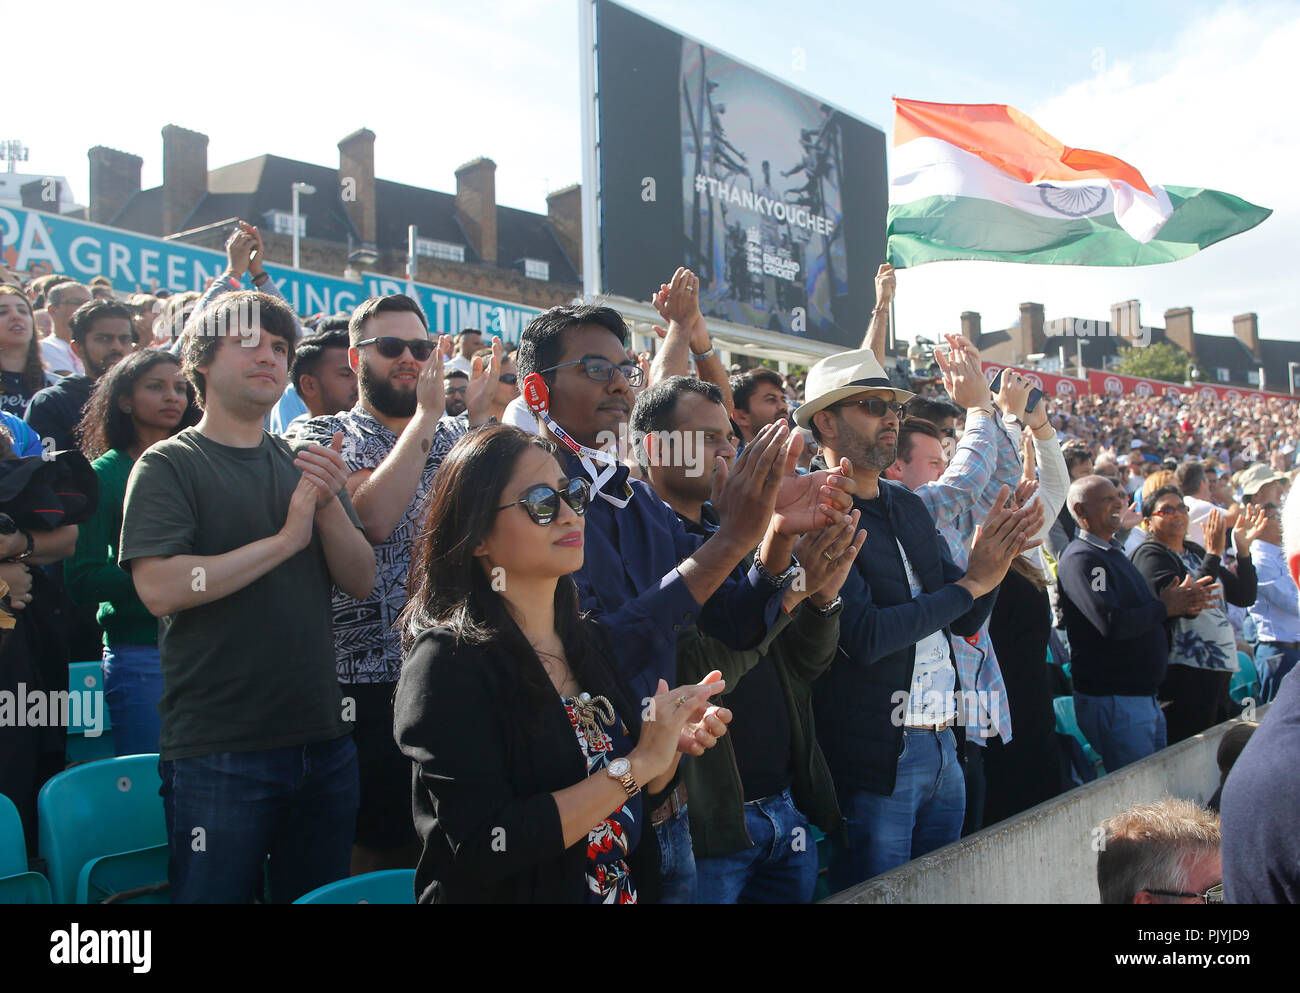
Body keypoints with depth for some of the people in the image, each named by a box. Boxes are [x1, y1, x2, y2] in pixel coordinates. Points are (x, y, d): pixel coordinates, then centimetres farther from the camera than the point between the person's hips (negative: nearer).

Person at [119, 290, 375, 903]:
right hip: (217, 754, -5)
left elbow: (360, 580, 4)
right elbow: (159, 589, -18)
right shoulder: (169, 466, -4)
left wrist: (329, 504, -13)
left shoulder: (304, 466, 12)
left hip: (323, 742, 6)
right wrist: (285, 538, -17)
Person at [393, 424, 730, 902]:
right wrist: (637, 763, -25)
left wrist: (673, 743, -13)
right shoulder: (448, 658, -21)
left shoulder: (591, 639, -2)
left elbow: (631, 802, 6)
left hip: (631, 887, 6)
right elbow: (483, 849, -28)